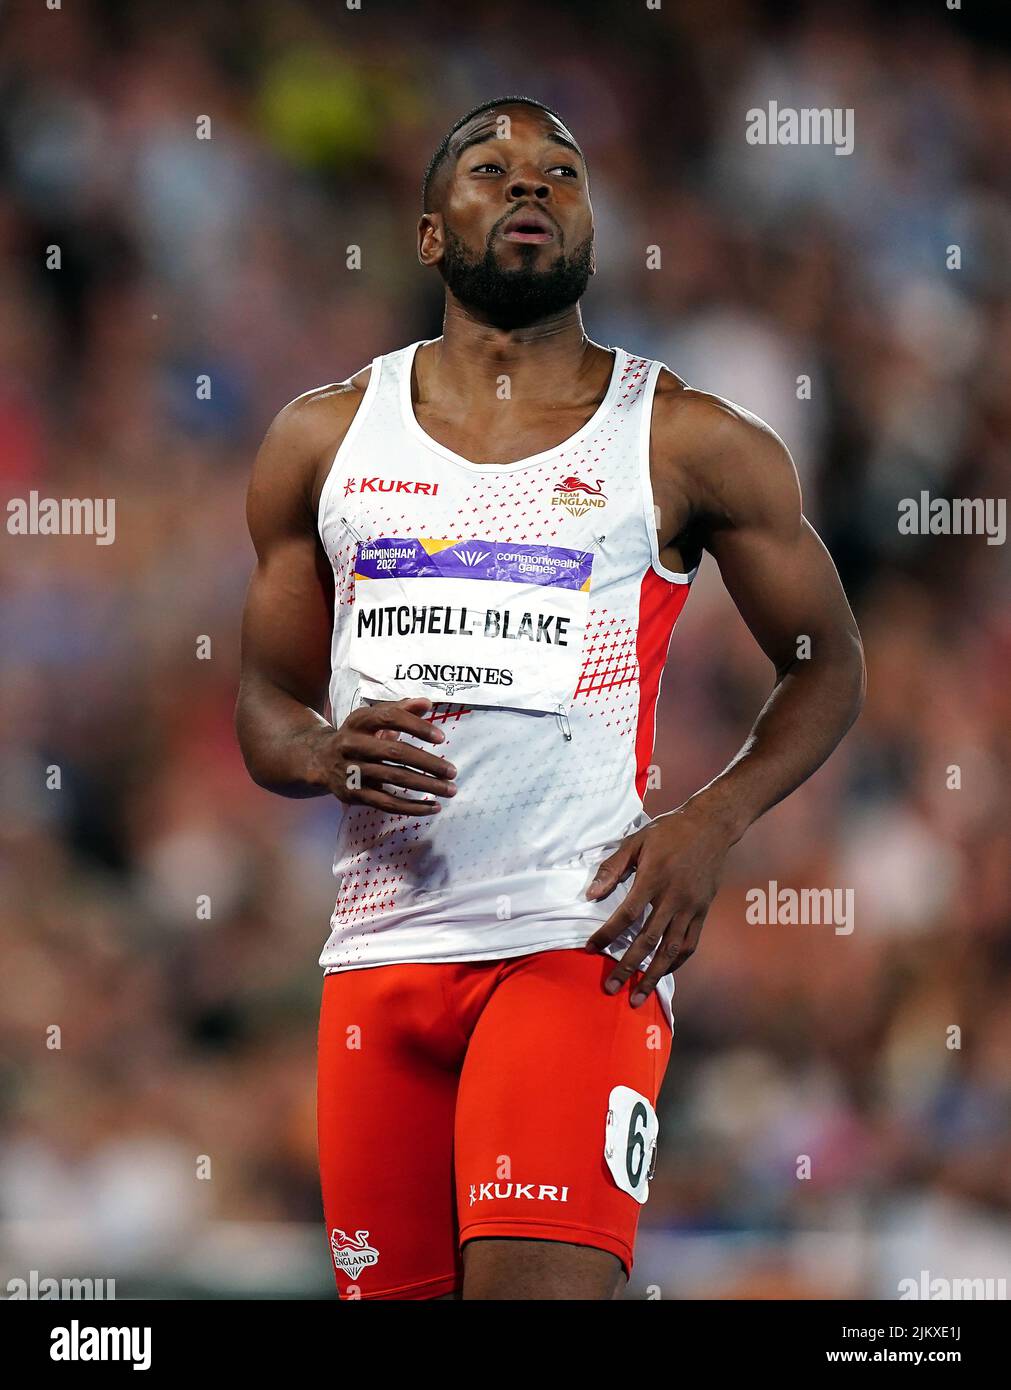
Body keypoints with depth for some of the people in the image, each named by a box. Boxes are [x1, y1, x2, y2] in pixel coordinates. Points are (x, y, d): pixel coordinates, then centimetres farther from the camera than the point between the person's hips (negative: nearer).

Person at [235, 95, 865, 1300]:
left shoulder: (690, 444, 5)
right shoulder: (323, 440, 12)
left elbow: (826, 665, 12)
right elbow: (265, 705, 17)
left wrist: (714, 820, -6)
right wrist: (331, 757, -7)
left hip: (579, 940, -3)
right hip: (384, 947, 3)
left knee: (541, 1288, -22)